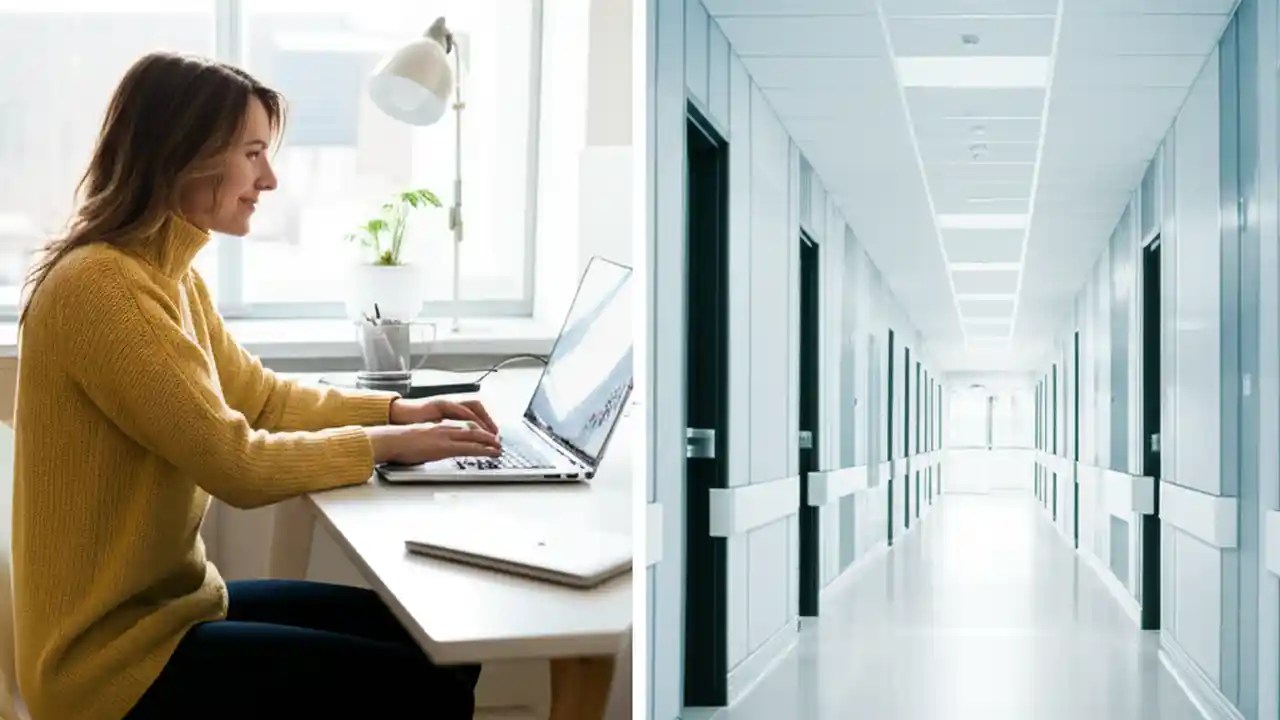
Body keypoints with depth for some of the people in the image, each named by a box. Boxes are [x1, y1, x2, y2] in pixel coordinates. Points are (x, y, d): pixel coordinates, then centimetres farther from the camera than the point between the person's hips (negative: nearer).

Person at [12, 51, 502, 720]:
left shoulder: (171, 274, 7)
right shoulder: (101, 286, -23)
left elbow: (258, 396, 16)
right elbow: (238, 465, -23)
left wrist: (399, 409, 4)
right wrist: (388, 442, -11)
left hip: (169, 602, 10)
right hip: (115, 651, -9)